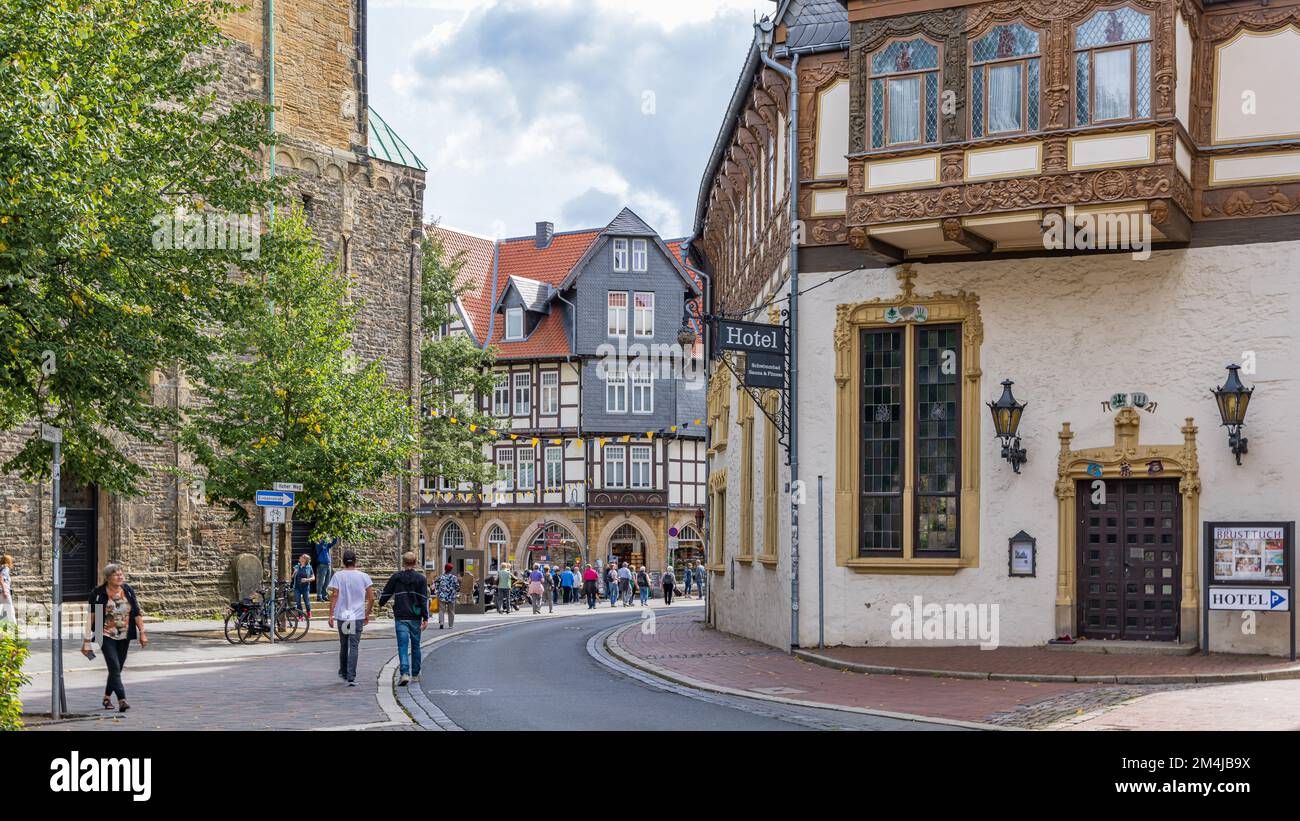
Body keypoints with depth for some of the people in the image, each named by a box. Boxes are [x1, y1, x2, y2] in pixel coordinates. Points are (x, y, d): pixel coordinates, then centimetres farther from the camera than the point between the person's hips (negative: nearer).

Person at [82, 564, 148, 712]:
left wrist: (142, 633, 1)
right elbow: (91, 617, -9)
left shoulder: (128, 591, 2)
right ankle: (122, 700, -20)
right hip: (107, 636, -4)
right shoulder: (98, 594, -10)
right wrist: (87, 640, -11)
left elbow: (136, 614, 6)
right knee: (115, 667, -15)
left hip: (124, 636, 4)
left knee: (117, 668, 11)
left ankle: (107, 698, 30)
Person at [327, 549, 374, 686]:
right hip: (358, 616, -1)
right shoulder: (363, 577, 1)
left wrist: (331, 615, -7)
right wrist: (367, 614, 11)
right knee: (354, 646, -2)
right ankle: (351, 677, -10)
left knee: (343, 646, 17)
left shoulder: (337, 576, -1)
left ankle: (343, 673, 31)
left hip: (342, 616, 1)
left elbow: (334, 596, -8)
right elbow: (371, 598, -1)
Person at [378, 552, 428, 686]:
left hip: (400, 617, -1)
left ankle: (404, 673, -22)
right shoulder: (421, 578, -1)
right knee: (415, 646, 14)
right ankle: (415, 674, 22)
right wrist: (425, 618, -7)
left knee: (402, 645, -5)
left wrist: (381, 604, 29)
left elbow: (386, 593, 8)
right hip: (415, 617, 1)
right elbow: (424, 599, -7)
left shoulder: (396, 577, 0)